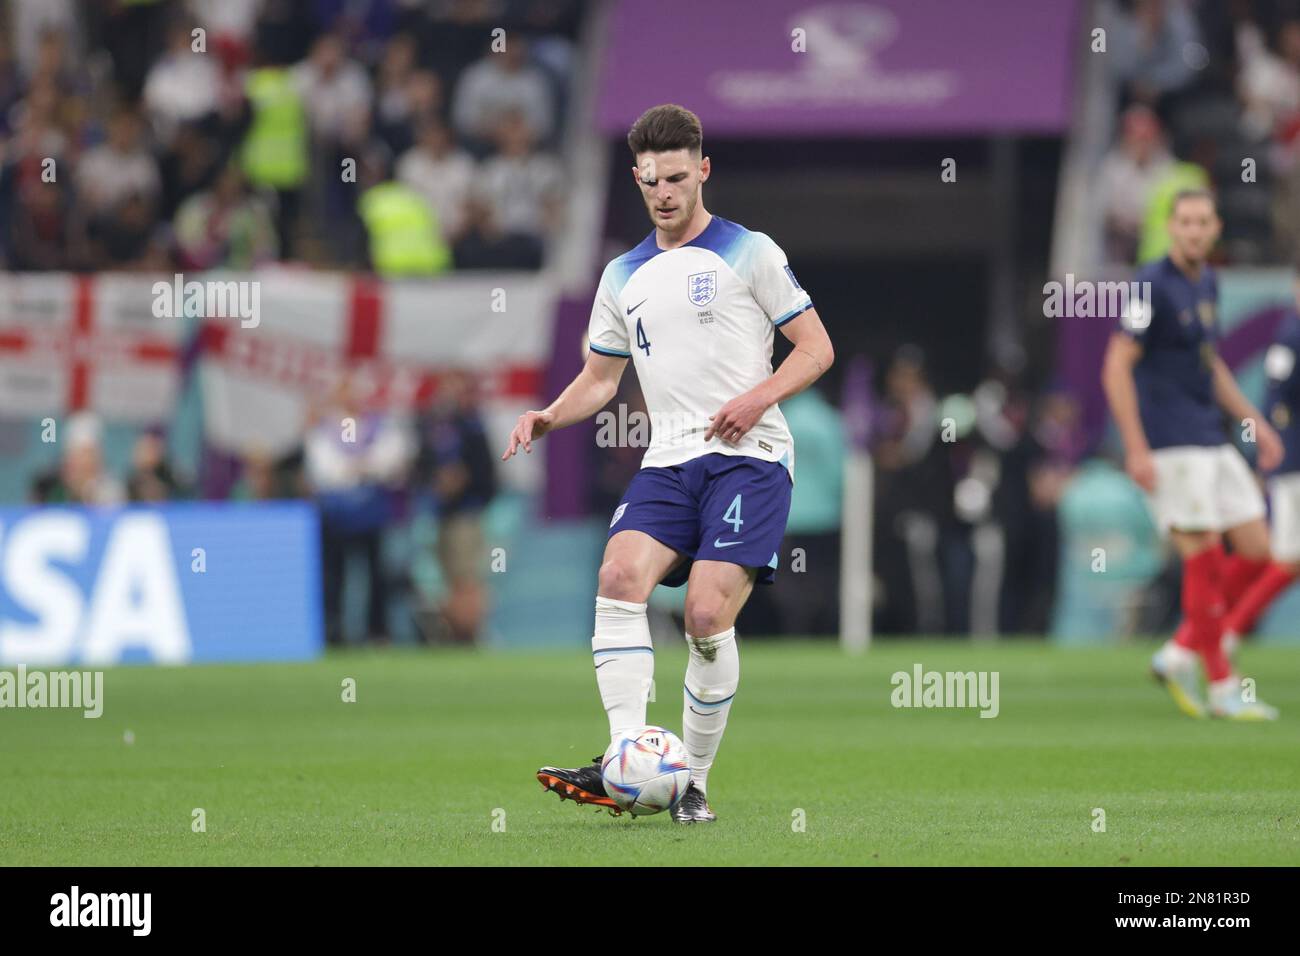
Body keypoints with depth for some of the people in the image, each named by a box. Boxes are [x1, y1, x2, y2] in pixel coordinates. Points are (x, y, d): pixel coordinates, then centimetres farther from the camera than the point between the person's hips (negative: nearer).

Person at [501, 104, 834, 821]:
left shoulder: (750, 253, 4)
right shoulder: (624, 277, 18)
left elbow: (817, 347, 4)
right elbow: (599, 377, 25)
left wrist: (759, 396, -14)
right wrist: (548, 417, 5)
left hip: (748, 456, -4)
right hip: (668, 462, 4)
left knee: (708, 615, -19)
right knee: (619, 575, -23)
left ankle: (694, 782, -5)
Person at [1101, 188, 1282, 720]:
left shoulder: (1207, 283, 14)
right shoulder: (1153, 286, -12)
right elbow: (1116, 367, -15)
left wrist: (1252, 421, 19)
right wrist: (1136, 450, -19)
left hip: (1211, 443, 9)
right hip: (1170, 447, -9)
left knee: (1256, 552, 4)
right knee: (1204, 557, -8)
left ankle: (1180, 654, 12)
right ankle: (1223, 689, -2)